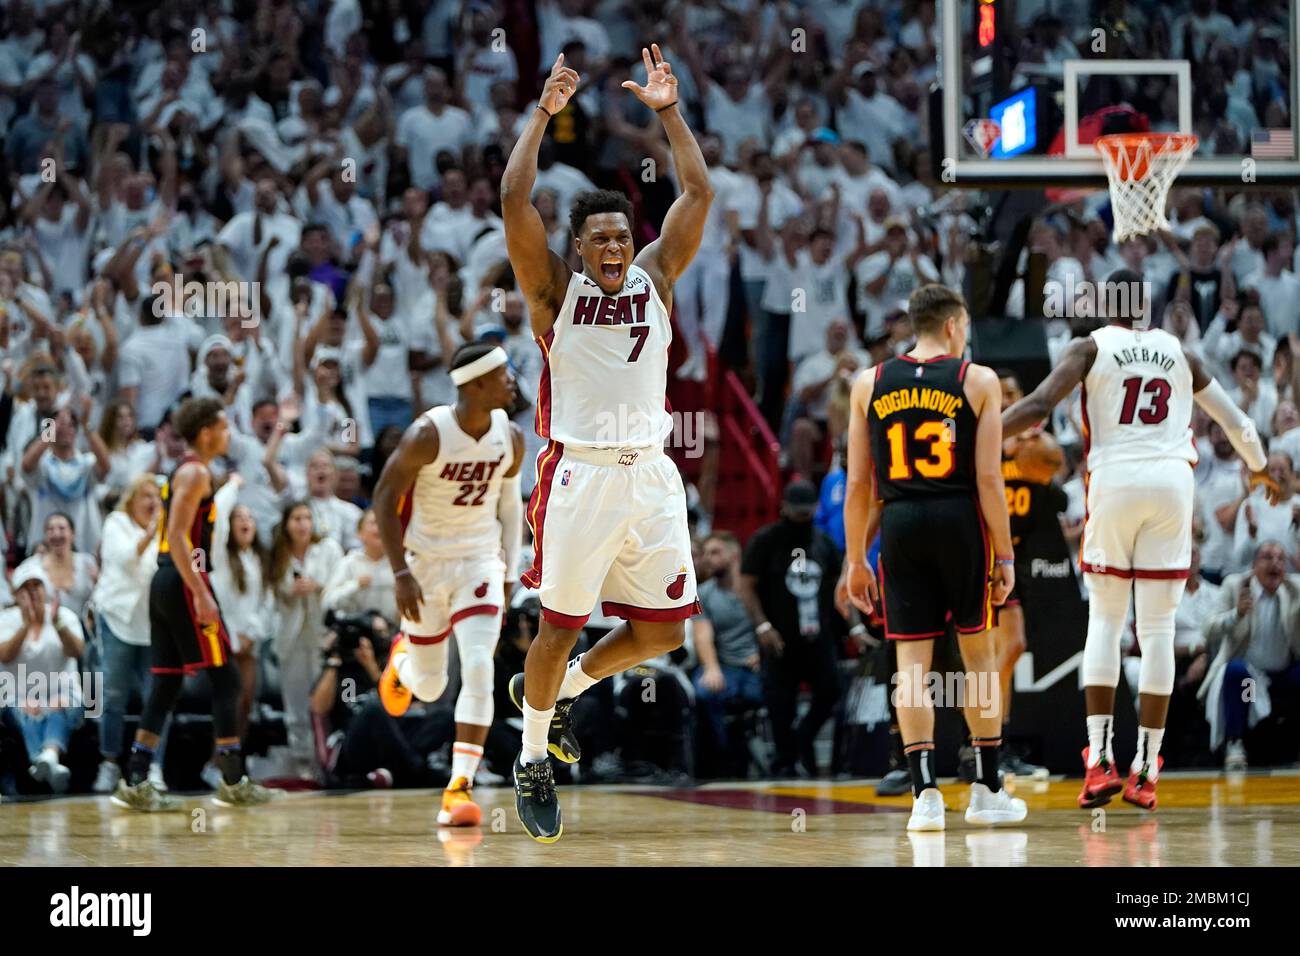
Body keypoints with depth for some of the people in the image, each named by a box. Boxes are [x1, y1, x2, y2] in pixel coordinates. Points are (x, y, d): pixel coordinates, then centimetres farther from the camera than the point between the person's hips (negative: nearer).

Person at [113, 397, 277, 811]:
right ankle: (234, 783, -3)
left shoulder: (183, 471, 19)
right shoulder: (196, 473, -11)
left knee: (166, 684, 7)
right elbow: (177, 536, -20)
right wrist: (201, 594, -24)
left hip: (165, 581, 10)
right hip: (185, 582, -10)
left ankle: (135, 781, 2)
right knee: (225, 679, -4)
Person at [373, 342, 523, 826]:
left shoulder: (510, 437, -6)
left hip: (479, 560, 2)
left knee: (479, 669, -18)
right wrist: (400, 573, -18)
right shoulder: (427, 435, -21)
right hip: (426, 562, -2)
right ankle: (402, 657, 49)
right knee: (429, 686, 9)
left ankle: (459, 788, -17)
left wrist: (511, 571, 7)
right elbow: (385, 498, -13)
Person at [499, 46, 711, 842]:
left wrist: (670, 111, 2)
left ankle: (563, 689, 31)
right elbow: (515, 201, -10)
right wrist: (544, 113, -10)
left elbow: (700, 195, 6)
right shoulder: (555, 289, 1)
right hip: (580, 473, -4)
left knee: (662, 630, 6)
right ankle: (533, 763, 18)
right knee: (560, 627, 1)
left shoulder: (655, 278, 10)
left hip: (651, 475, 4)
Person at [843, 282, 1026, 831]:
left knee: (911, 661, 2)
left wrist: (855, 559, 11)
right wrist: (1005, 555, -1)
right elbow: (988, 478, -6)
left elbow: (858, 484, 5)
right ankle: (987, 791, 16)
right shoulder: (977, 381, -1)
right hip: (961, 520, -1)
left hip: (899, 524, 1)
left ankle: (924, 793, -6)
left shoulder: (869, 384, 6)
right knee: (978, 653, 12)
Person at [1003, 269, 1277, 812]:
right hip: (1172, 484, 2)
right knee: (1157, 629, 3)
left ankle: (1099, 758, -4)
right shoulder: (1178, 353, 16)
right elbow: (1235, 421, 25)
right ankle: (1145, 771, 0)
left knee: (1105, 620, 8)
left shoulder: (1091, 347, 5)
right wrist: (1260, 469, 43)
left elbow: (1038, 406, -11)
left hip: (1114, 482, -2)